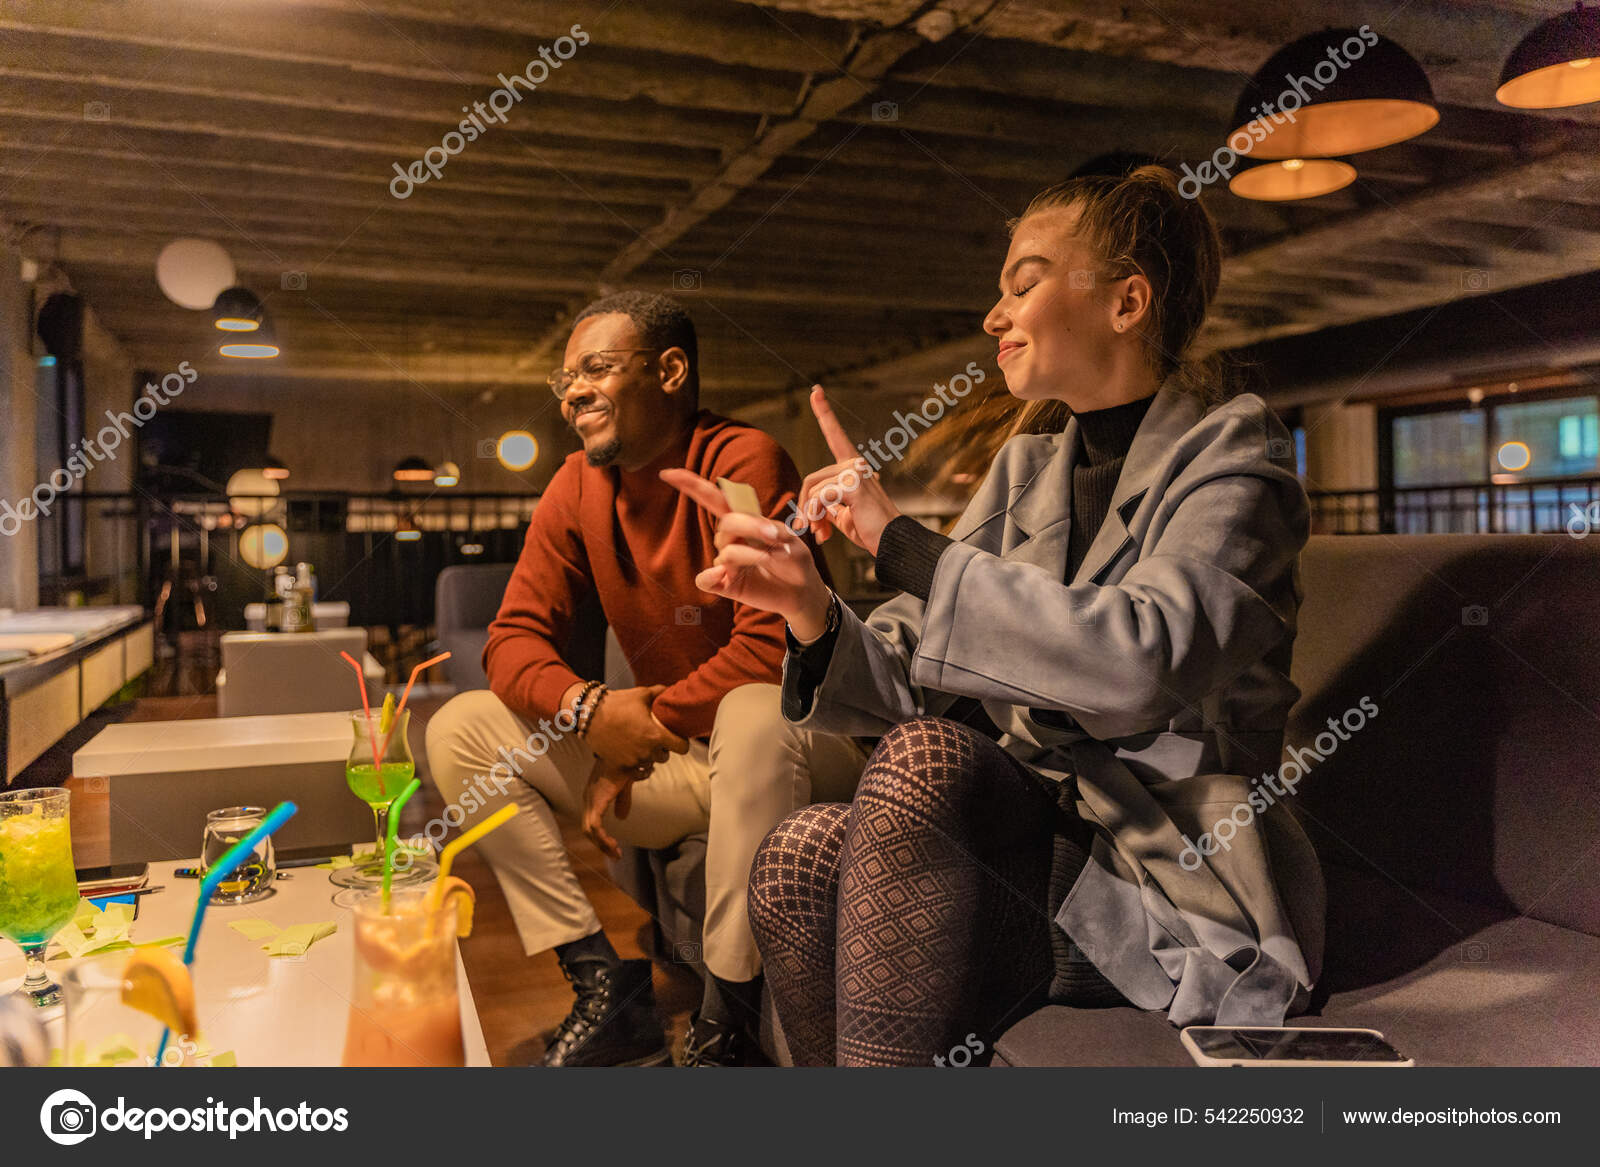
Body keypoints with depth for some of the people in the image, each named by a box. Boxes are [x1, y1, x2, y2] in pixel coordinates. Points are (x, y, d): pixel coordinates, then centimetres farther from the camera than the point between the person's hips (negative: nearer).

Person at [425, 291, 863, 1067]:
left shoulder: (744, 462, -15)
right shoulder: (576, 489, 3)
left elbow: (772, 644, -23)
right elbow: (512, 639, 1)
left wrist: (644, 736, -18)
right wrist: (589, 710, -21)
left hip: (787, 746, -6)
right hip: (673, 764, 7)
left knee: (754, 717, -40)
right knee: (458, 728, -3)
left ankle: (727, 1022, -22)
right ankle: (607, 989, -8)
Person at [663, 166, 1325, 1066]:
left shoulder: (1233, 453, -6)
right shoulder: (1028, 469, 12)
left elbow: (1142, 660, -27)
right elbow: (914, 683, 5)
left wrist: (900, 541, -23)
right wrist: (814, 611, -16)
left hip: (1183, 898, -5)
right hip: (1040, 856, 5)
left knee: (926, 760, -29)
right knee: (799, 857, -22)